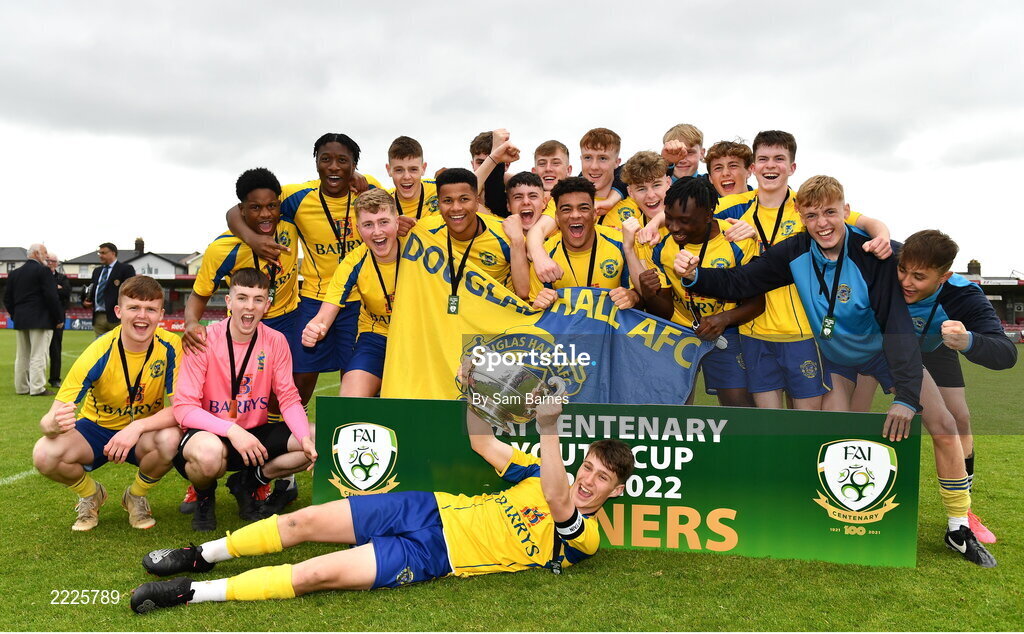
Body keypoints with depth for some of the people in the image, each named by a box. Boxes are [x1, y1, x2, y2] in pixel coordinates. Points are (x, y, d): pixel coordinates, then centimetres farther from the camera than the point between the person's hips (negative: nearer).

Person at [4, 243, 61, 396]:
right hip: (40, 320, -7)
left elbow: (7, 298, 12)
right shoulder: (43, 270, -10)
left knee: (22, 355, 12)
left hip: (20, 319, 7)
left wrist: (15, 315, 18)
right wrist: (57, 318, -8)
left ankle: (21, 387, 17)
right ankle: (37, 388, -6)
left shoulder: (14, 273, 12)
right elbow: (51, 296, -16)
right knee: (38, 355, -5)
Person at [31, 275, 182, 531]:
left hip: (144, 433, 0)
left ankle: (137, 496, 1)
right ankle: (90, 495, 7)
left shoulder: (170, 347, -20)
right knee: (44, 454, -29)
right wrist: (54, 423, -47)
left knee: (170, 439, -34)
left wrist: (137, 427, -36)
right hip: (96, 428, 0)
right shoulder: (98, 353, -22)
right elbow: (50, 418, -23)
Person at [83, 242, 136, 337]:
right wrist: (85, 301, 6)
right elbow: (92, 290, 27)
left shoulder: (126, 269, -1)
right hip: (98, 317, 7)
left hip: (116, 317, -7)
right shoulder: (97, 271, 22)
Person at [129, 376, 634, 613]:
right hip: (430, 508, 6)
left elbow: (559, 500, -32)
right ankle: (201, 556, 19)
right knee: (306, 521, -1)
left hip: (433, 556, -5)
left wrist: (549, 427, -46)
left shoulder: (583, 538, -9)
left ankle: (192, 592, -8)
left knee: (320, 573, -20)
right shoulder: (539, 473, 9)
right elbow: (481, 443, 12)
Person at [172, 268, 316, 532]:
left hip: (255, 434, 4)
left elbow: (289, 398, -5)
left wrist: (306, 439, -25)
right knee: (209, 451, -40)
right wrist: (232, 431, -33)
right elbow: (184, 408, -18)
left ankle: (248, 482, 6)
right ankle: (204, 495, 1)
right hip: (210, 433, -4)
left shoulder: (276, 341, -5)